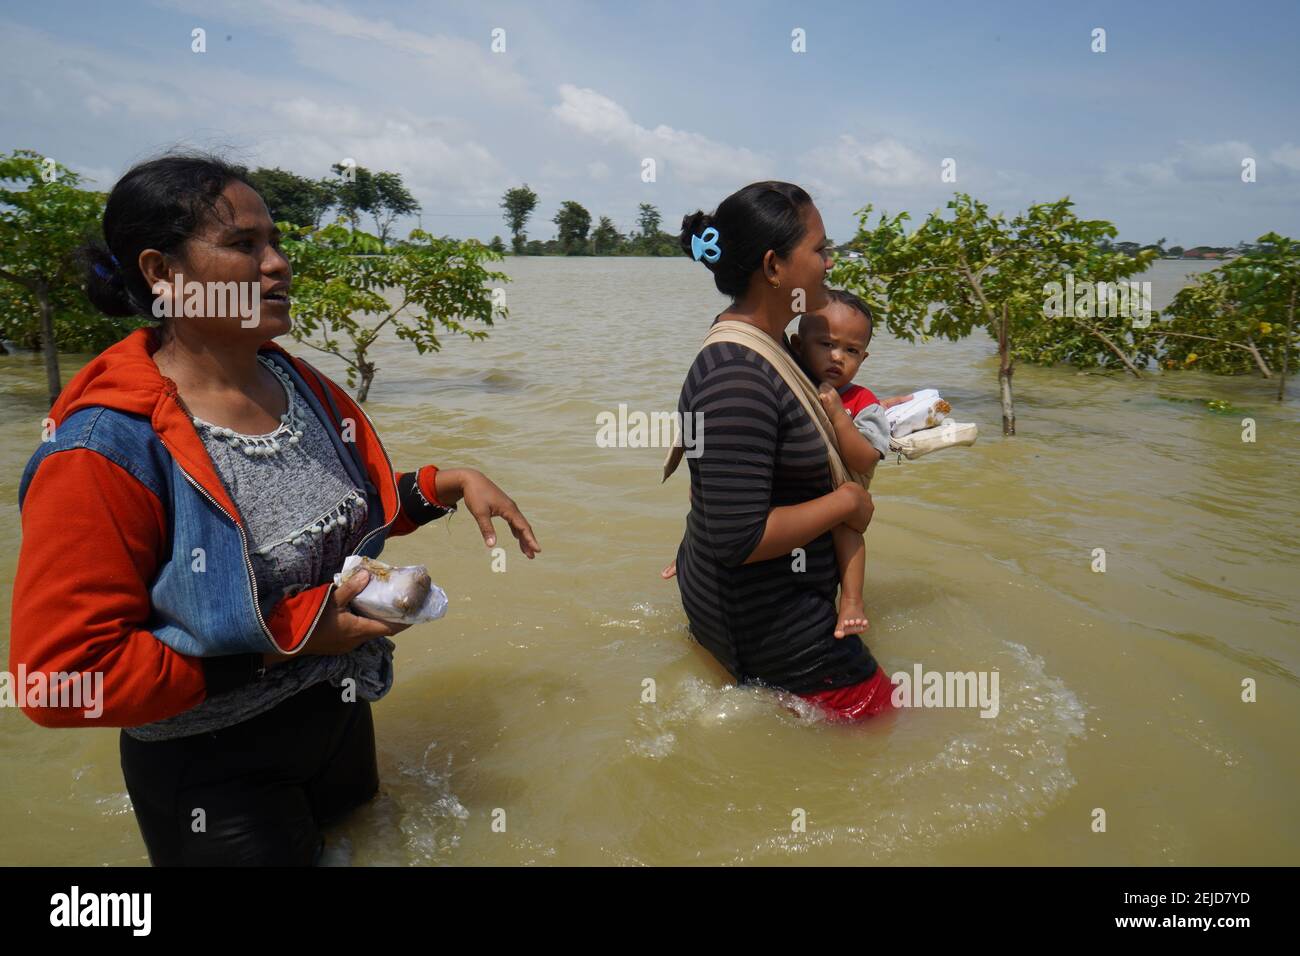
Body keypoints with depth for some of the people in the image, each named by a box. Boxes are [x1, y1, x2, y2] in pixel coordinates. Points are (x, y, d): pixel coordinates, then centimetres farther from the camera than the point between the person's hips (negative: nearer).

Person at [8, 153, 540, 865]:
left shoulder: (301, 386, -4)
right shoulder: (108, 450, -26)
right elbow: (62, 678, -26)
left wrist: (449, 484, -5)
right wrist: (286, 637, -26)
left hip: (341, 719, 6)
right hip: (213, 776, -6)